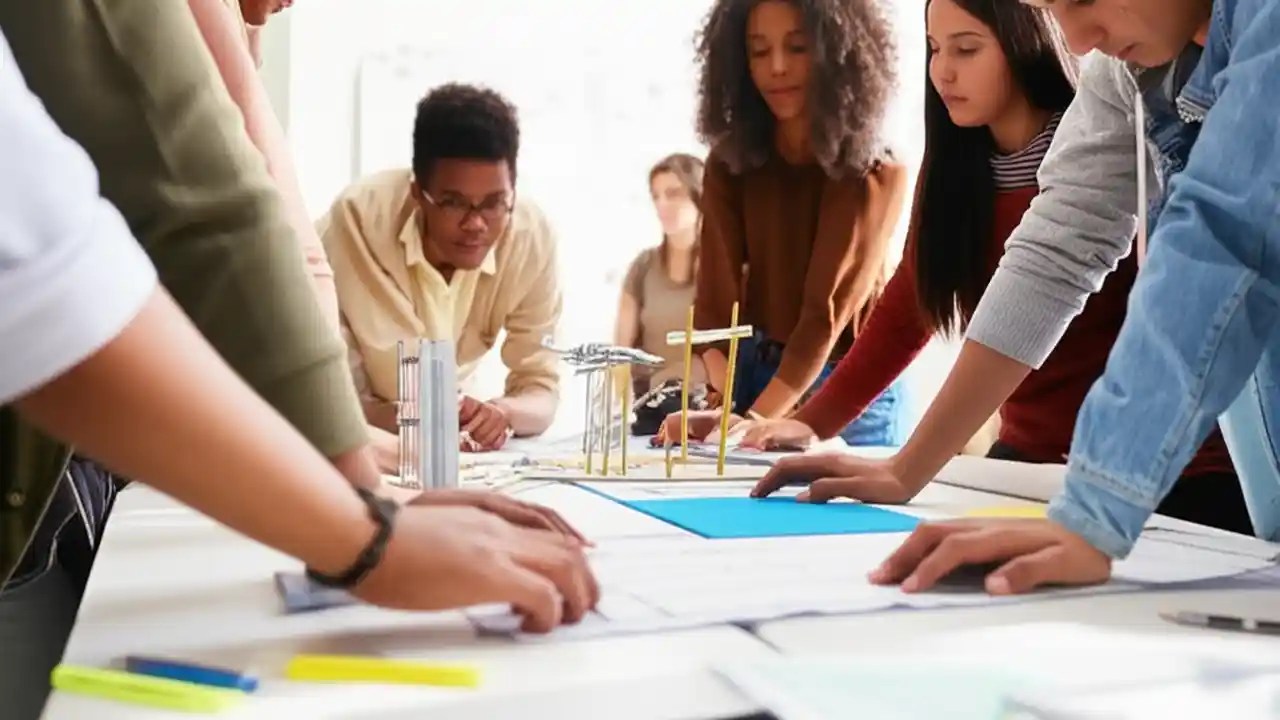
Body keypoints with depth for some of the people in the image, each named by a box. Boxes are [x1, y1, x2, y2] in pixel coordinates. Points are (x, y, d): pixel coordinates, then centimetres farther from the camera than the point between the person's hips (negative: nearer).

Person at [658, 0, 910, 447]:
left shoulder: (876, 174, -12)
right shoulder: (730, 162, -2)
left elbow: (829, 309, -20)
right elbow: (716, 300, -11)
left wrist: (759, 420, -30)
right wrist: (724, 413, -26)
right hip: (753, 377, 3)